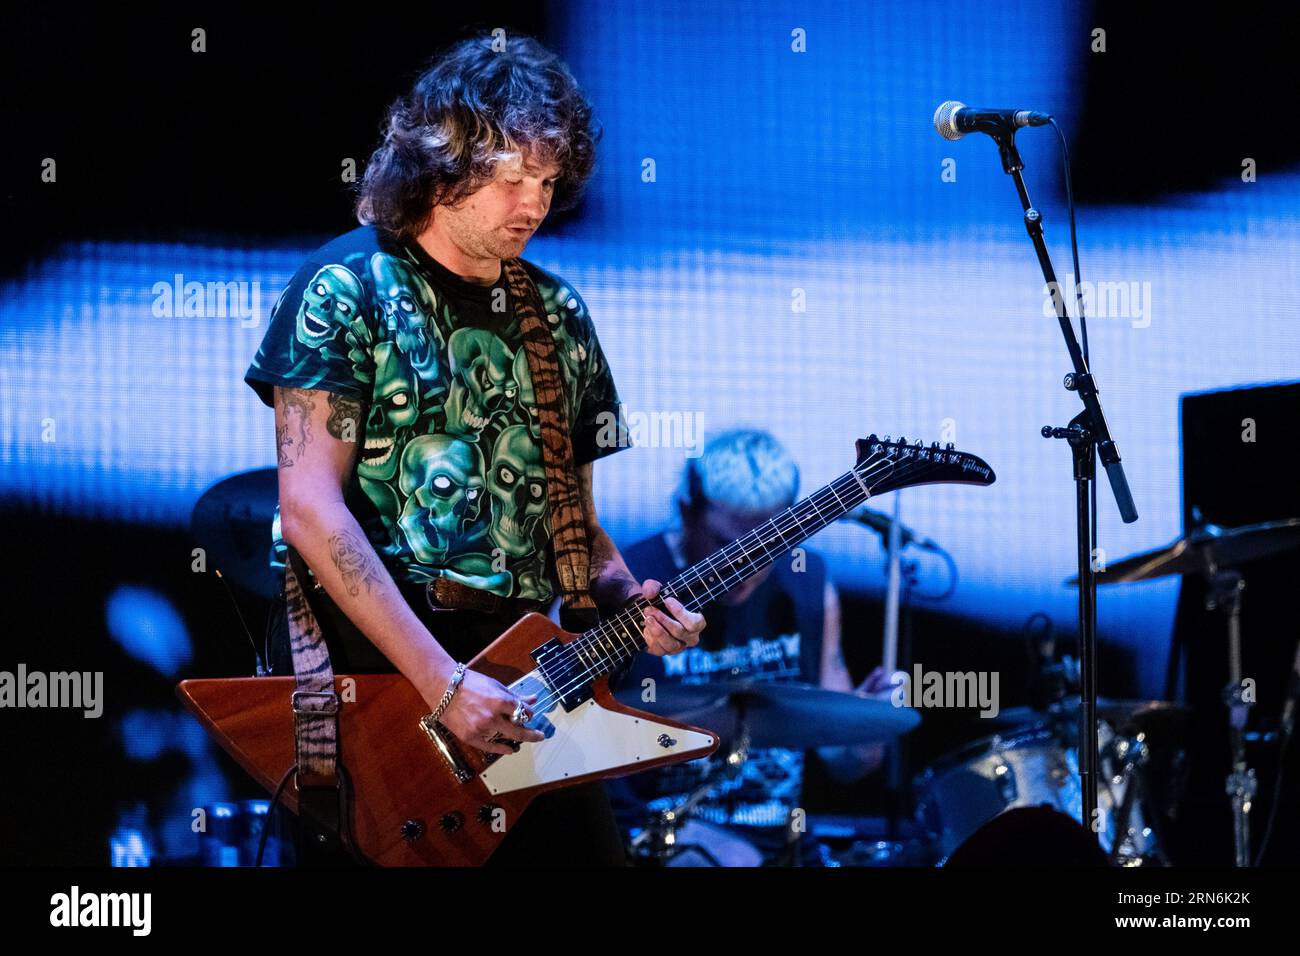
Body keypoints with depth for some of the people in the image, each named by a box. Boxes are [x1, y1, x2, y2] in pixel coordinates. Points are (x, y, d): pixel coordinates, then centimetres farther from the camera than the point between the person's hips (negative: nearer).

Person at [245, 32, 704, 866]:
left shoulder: (559, 316, 13)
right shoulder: (348, 287, -4)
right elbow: (311, 508, -13)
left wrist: (626, 598, -4)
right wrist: (441, 680, -19)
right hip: (363, 653, -5)